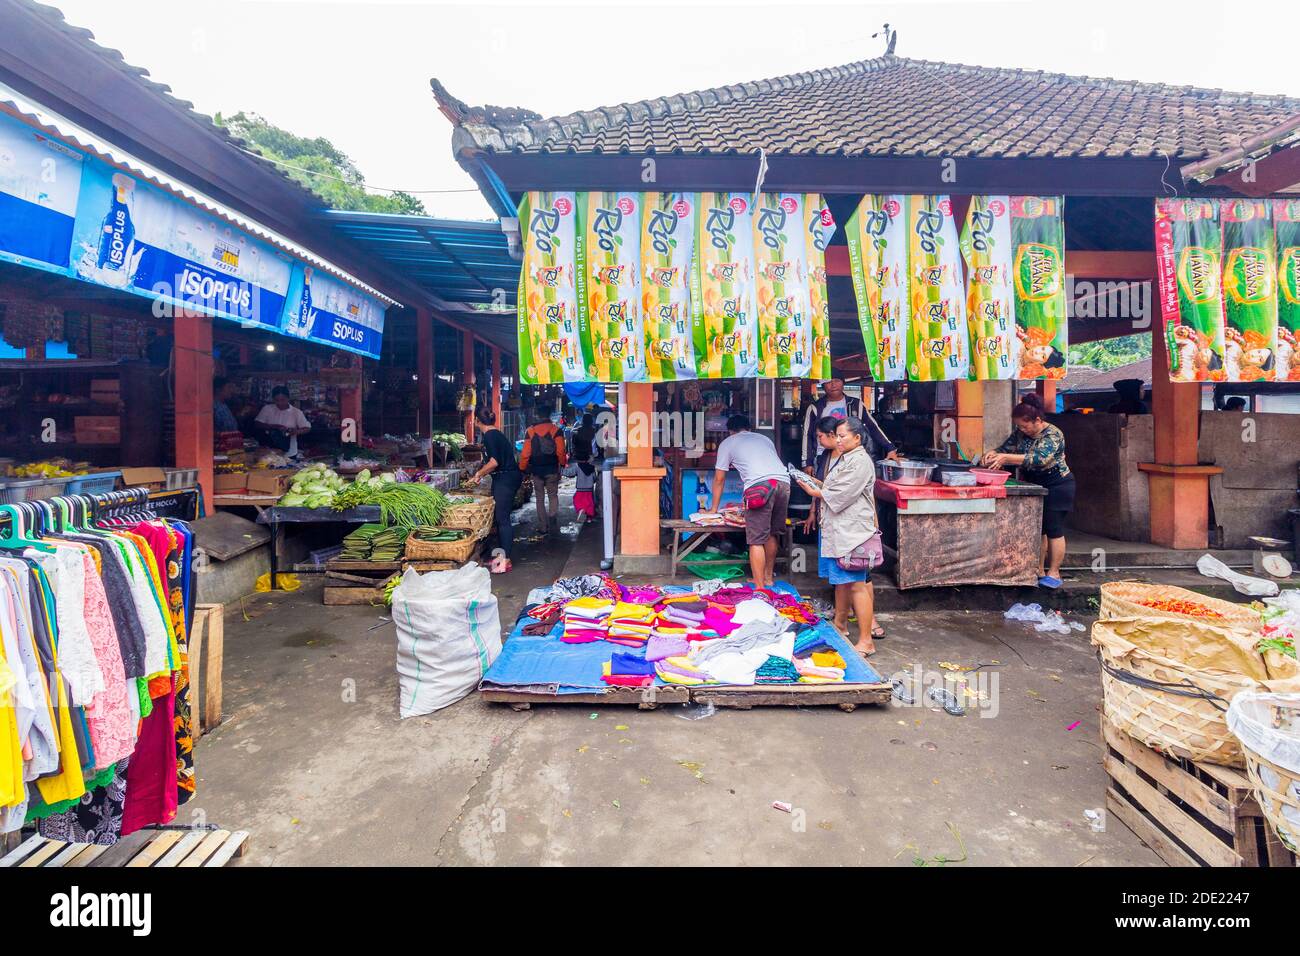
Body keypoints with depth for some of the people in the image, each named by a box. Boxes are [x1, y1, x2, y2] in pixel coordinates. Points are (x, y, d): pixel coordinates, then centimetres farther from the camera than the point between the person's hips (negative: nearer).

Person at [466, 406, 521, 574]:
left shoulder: (490, 435, -14)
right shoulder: (495, 433, 15)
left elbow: (494, 462, -22)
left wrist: (479, 474, -7)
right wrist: (480, 475, 25)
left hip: (505, 479, -10)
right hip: (503, 479, 10)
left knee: (502, 519, -7)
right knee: (499, 517, 14)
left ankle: (506, 560, -5)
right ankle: (502, 555, 22)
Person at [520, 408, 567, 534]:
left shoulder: (530, 431, -2)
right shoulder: (556, 430, -5)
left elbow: (525, 453, -4)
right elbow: (560, 451, -9)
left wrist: (523, 468, 6)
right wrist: (563, 463, 6)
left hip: (536, 469, 1)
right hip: (552, 469, -1)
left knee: (539, 498, 11)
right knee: (553, 495, 12)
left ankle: (543, 526, 12)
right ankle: (553, 517, -10)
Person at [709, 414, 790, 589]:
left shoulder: (727, 443, 21)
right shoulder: (764, 438, 33)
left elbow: (719, 479, 24)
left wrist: (713, 508, 35)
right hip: (784, 482, 5)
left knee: (756, 540, -1)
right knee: (772, 534, 20)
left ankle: (759, 588, -2)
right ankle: (768, 578, 34)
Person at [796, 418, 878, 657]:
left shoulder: (860, 461, -15)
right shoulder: (843, 459, 17)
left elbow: (840, 496, -18)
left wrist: (815, 492, -6)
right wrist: (816, 484, 6)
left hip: (852, 532, -10)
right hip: (839, 530, 10)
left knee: (857, 584, -8)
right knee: (842, 580, 21)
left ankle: (866, 641, -2)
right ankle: (840, 624, 36)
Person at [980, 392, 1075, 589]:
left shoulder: (1052, 435, -22)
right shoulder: (1020, 433, 1)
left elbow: (1040, 459, -36)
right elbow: (1005, 448, 3)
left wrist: (1006, 458, -44)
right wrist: (993, 454, -21)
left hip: (1056, 487, -7)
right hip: (1035, 487, 7)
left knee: (1054, 530, -3)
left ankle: (1054, 573, 5)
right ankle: (1039, 571, 16)